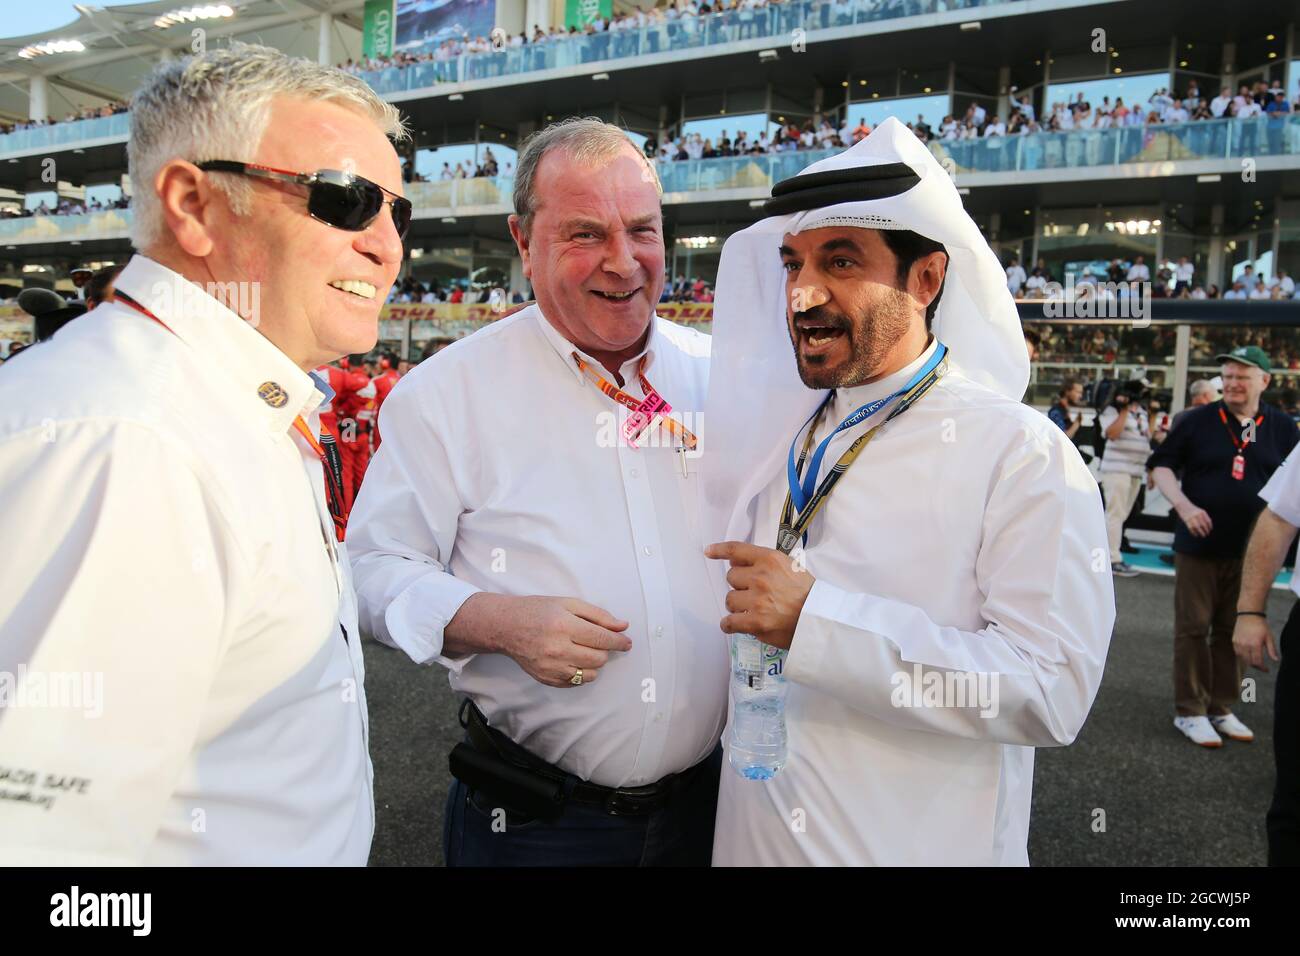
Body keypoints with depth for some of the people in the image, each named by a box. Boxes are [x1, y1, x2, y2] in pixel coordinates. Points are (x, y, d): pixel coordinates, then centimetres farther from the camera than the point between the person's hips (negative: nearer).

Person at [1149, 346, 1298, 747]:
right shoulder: (1198, 421, -2)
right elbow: (1161, 465, 0)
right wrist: (1184, 506, -15)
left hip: (1250, 549, 2)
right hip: (1199, 546, -2)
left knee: (1233, 631, 10)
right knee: (1193, 628, 2)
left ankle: (1221, 709, 22)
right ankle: (1190, 712, 10)